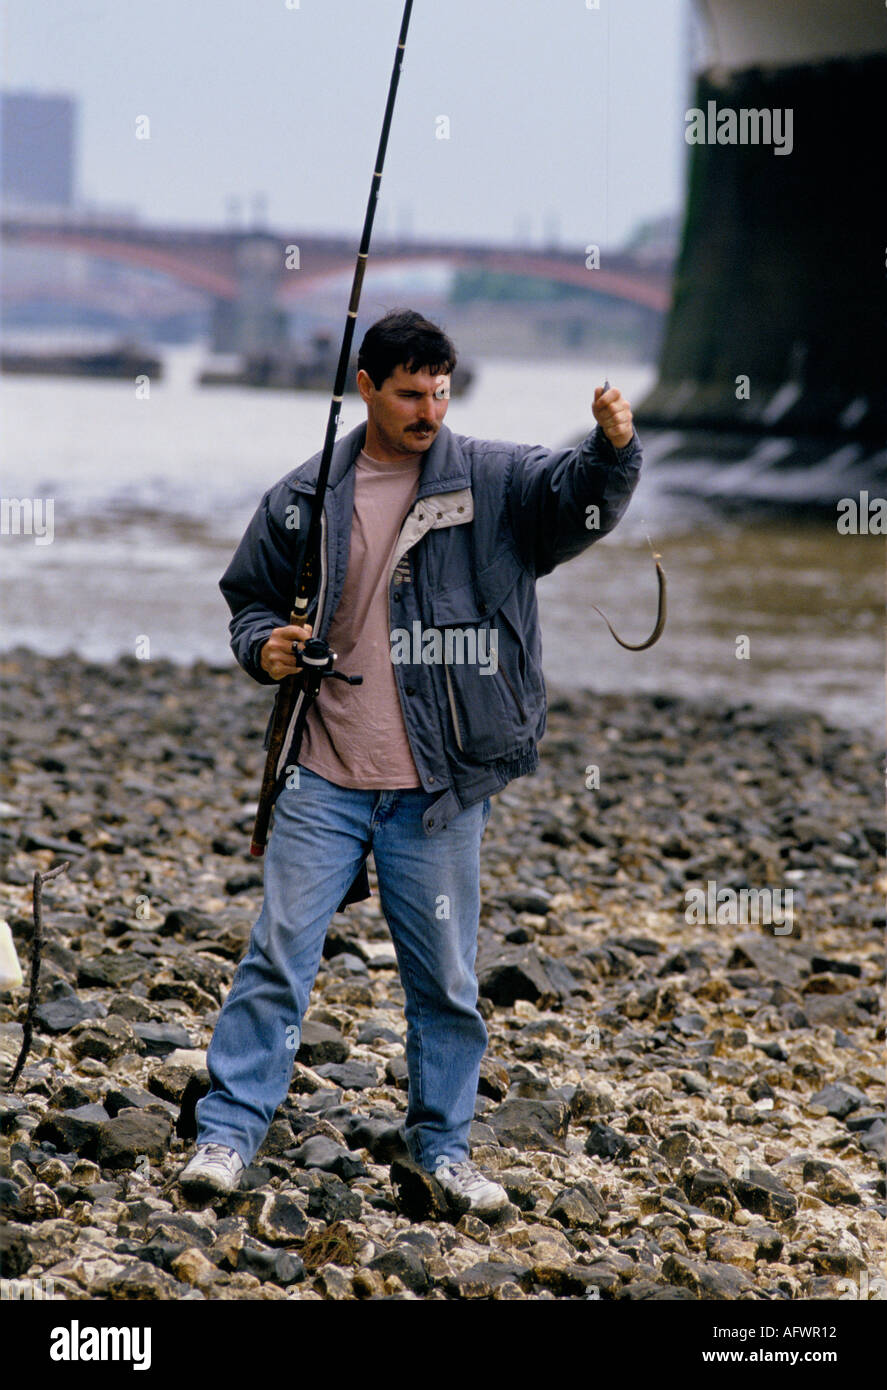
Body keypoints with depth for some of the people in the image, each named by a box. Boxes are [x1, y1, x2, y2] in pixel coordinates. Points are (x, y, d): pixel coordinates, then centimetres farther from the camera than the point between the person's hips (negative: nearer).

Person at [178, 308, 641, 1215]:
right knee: (279, 954, -1)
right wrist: (264, 647, -7)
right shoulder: (303, 499, 3)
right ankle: (228, 1130, 5)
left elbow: (579, 495, -15)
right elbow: (250, 596, 15)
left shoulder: (491, 481, 0)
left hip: (439, 792, 0)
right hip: (324, 781, 0)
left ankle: (442, 1144, 22)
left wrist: (613, 447, -36)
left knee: (444, 977, 9)